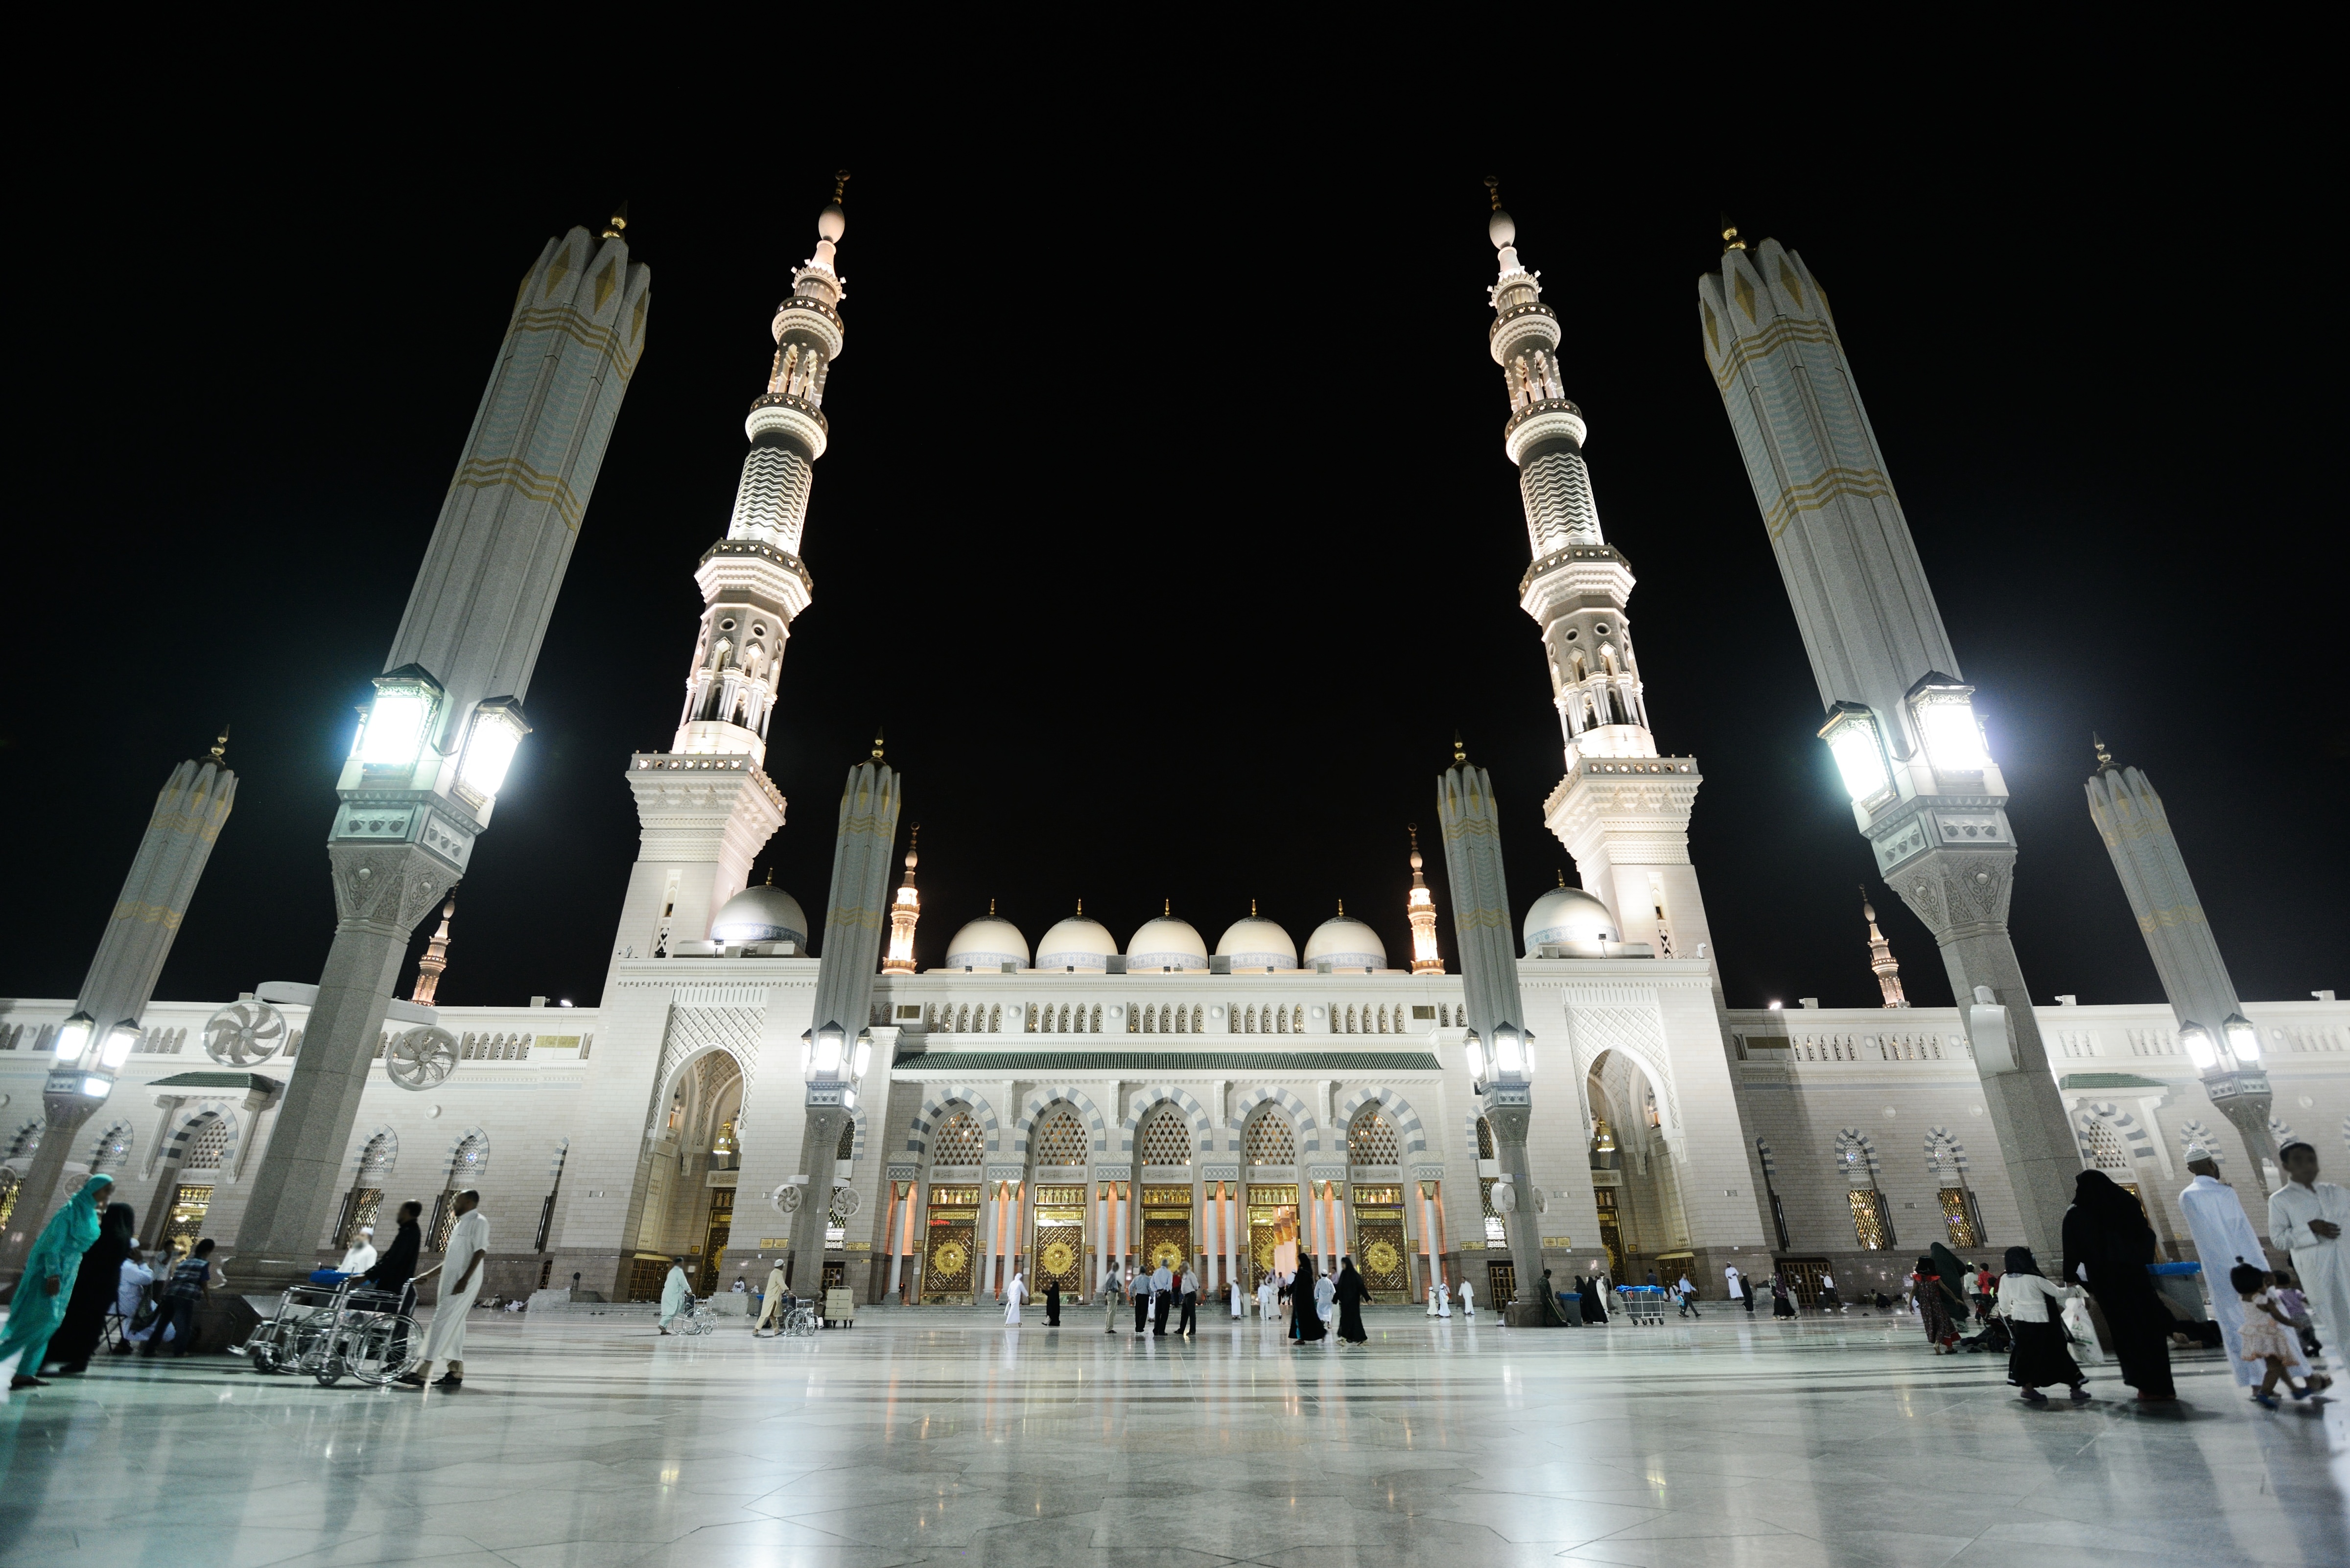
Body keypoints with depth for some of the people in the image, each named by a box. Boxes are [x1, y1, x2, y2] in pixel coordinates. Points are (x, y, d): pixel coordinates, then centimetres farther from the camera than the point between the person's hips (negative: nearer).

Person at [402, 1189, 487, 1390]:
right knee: (454, 1326, 10)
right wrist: (428, 1274, 22)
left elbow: (480, 1252, -18)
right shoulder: (460, 1224, 21)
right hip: (450, 1282, 9)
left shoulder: (479, 1222, -9)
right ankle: (456, 1372, 14)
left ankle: (423, 1372, -13)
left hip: (464, 1283, -9)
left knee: (442, 1322, -12)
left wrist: (465, 1279, -24)